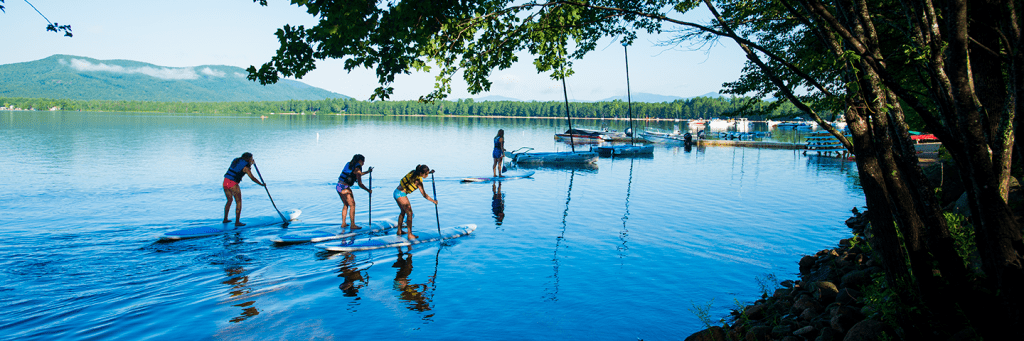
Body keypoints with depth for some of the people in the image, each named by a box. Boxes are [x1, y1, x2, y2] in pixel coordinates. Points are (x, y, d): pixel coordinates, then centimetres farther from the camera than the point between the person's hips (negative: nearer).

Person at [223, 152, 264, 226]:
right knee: (239, 202, 2)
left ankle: (225, 219, 30)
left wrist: (251, 164, 31)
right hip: (233, 184, -8)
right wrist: (262, 184, 6)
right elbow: (253, 178, -5)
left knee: (229, 200, 24)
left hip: (225, 182, 8)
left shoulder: (236, 160, 15)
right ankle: (237, 222, -2)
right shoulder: (245, 167, -7)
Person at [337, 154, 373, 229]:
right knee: (352, 205, 1)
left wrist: (367, 172, 35)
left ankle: (343, 224, 21)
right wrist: (368, 190, 4)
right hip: (345, 188, -9)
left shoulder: (349, 164, 16)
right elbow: (360, 184, -9)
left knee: (346, 205, 20)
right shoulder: (357, 169, -9)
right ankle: (353, 225, 2)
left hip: (338, 186, 9)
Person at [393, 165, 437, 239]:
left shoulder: (414, 172, 1)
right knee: (409, 213, -2)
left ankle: (399, 231, 35)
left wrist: (429, 172, 22)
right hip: (401, 194, -10)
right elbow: (424, 195, -17)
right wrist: (434, 201, -8)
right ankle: (410, 234, 2)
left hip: (397, 192, 10)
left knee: (403, 211, 24)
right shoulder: (418, 181, -20)